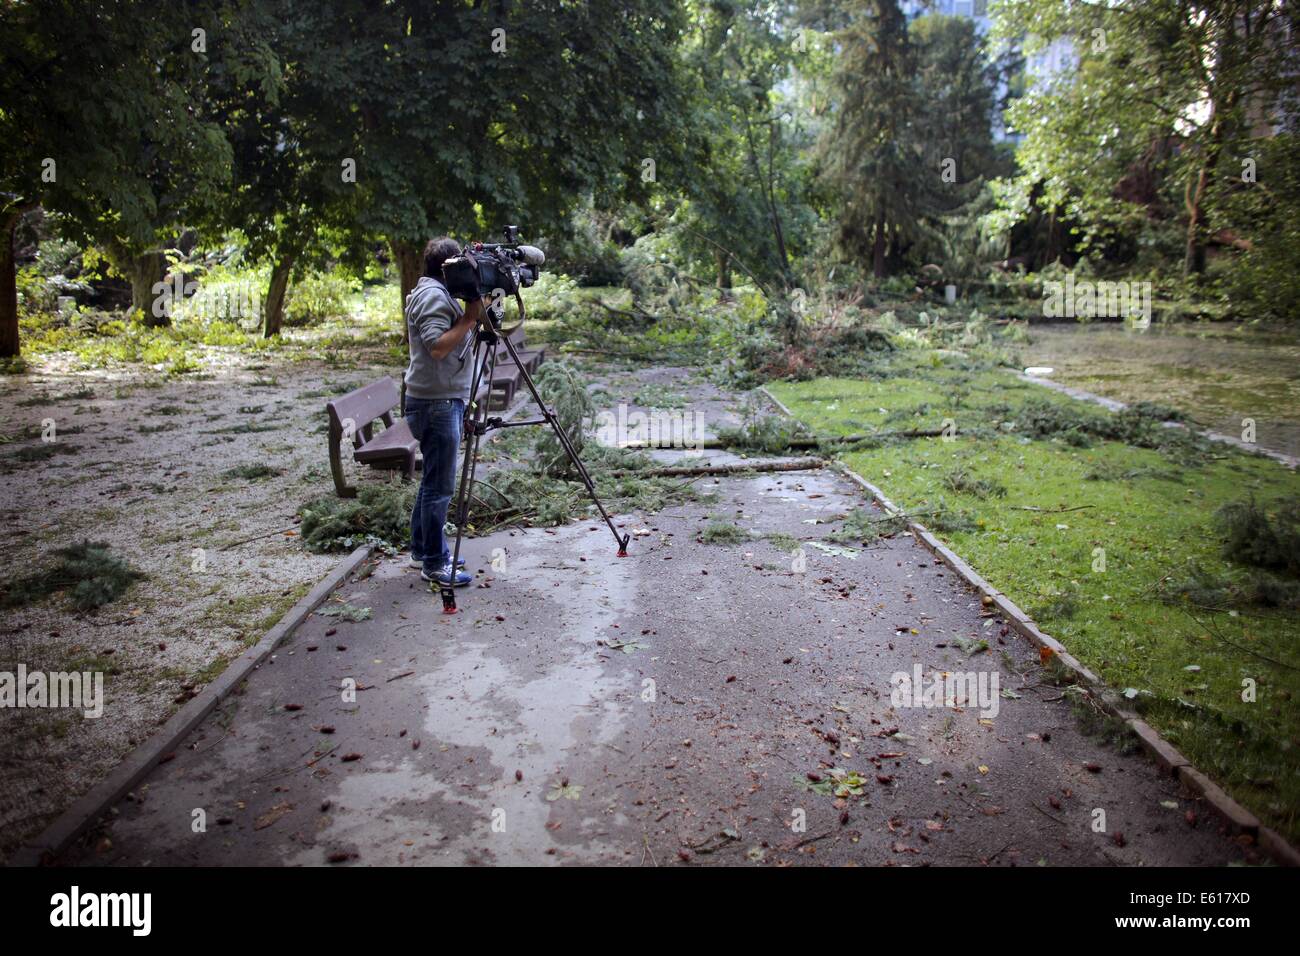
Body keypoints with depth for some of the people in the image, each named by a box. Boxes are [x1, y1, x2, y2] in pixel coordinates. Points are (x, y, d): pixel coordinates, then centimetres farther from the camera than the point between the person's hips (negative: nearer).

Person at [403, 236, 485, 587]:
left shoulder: (434, 293, 18)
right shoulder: (434, 296, -14)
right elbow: (437, 346, -25)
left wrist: (471, 317, 11)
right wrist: (470, 318, -21)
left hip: (441, 401, 11)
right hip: (436, 403, -11)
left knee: (432, 480, 18)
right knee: (439, 486, -6)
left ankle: (422, 549, 28)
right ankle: (434, 563, 1)